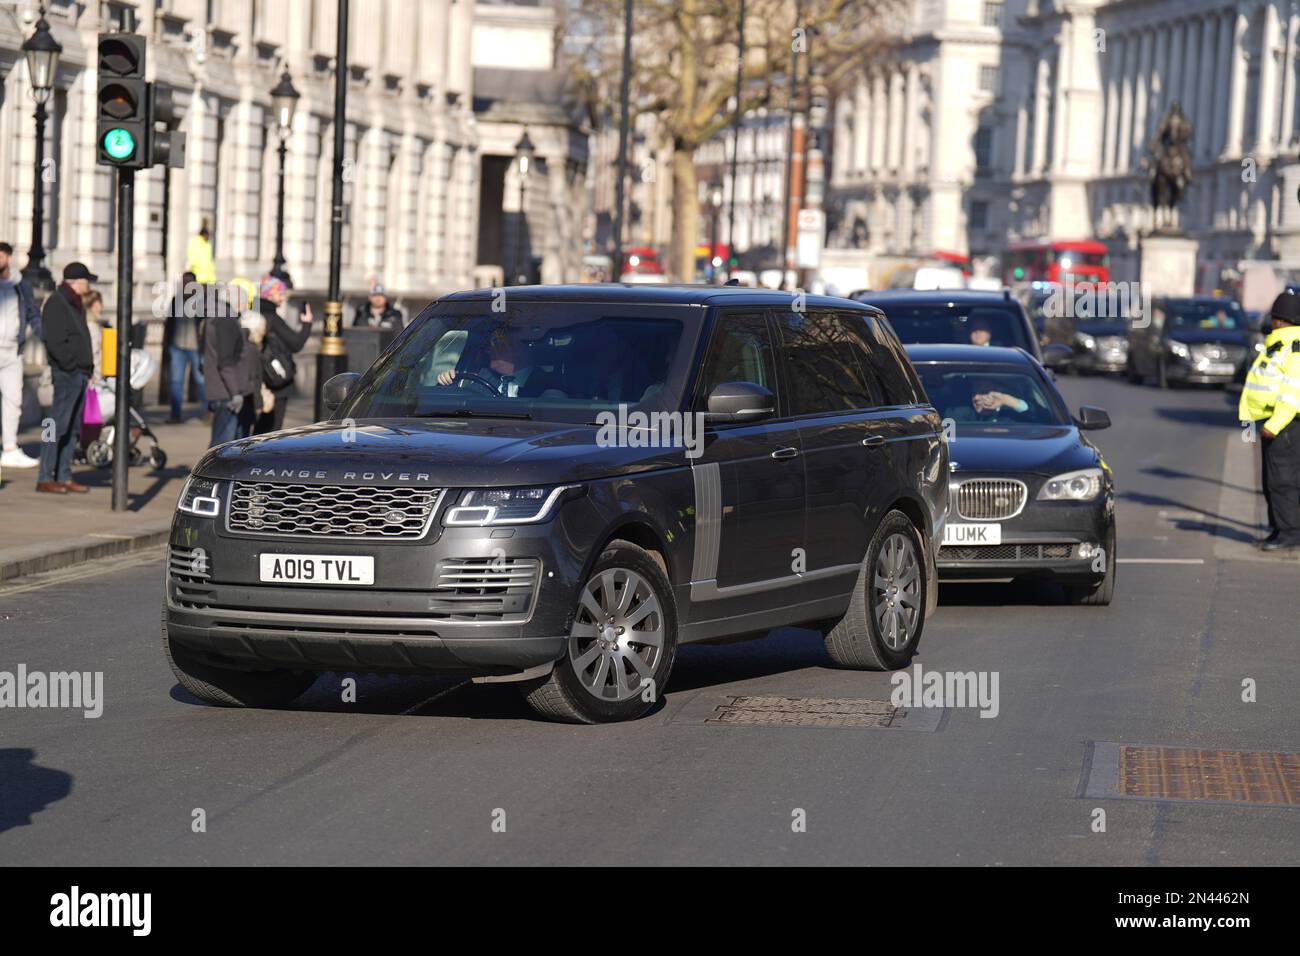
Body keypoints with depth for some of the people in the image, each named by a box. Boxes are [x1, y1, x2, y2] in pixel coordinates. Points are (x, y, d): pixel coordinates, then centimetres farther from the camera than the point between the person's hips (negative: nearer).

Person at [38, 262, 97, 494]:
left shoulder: (76, 304, 20)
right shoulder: (56, 303, -10)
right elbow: (54, 341, -18)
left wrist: (88, 367, 14)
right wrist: (73, 365, -19)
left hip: (80, 374, 10)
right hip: (67, 374, -10)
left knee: (72, 428, 11)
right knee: (58, 425, -10)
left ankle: (64, 477, 15)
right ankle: (45, 479, -9)